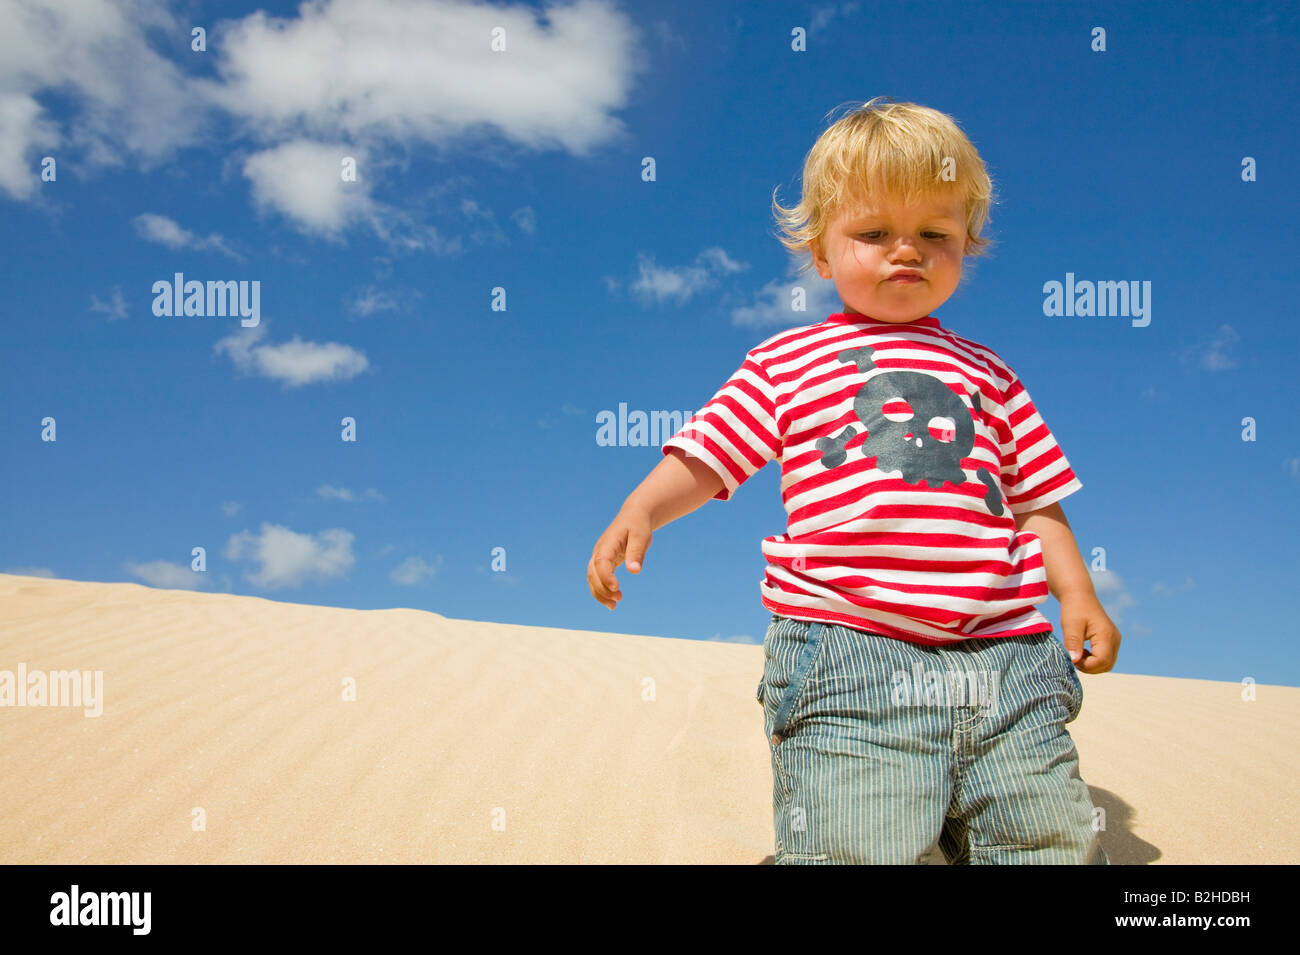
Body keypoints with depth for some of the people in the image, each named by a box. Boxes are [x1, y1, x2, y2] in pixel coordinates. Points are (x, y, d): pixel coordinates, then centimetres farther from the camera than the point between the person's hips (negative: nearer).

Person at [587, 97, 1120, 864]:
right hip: (848, 660, -3)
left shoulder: (986, 374, 20)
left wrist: (1077, 594, 11)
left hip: (1005, 659, 4)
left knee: (1059, 844, 3)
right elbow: (705, 458, 8)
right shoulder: (785, 362, 12)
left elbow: (1035, 496, 21)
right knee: (858, 848, -13)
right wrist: (639, 512, -8)